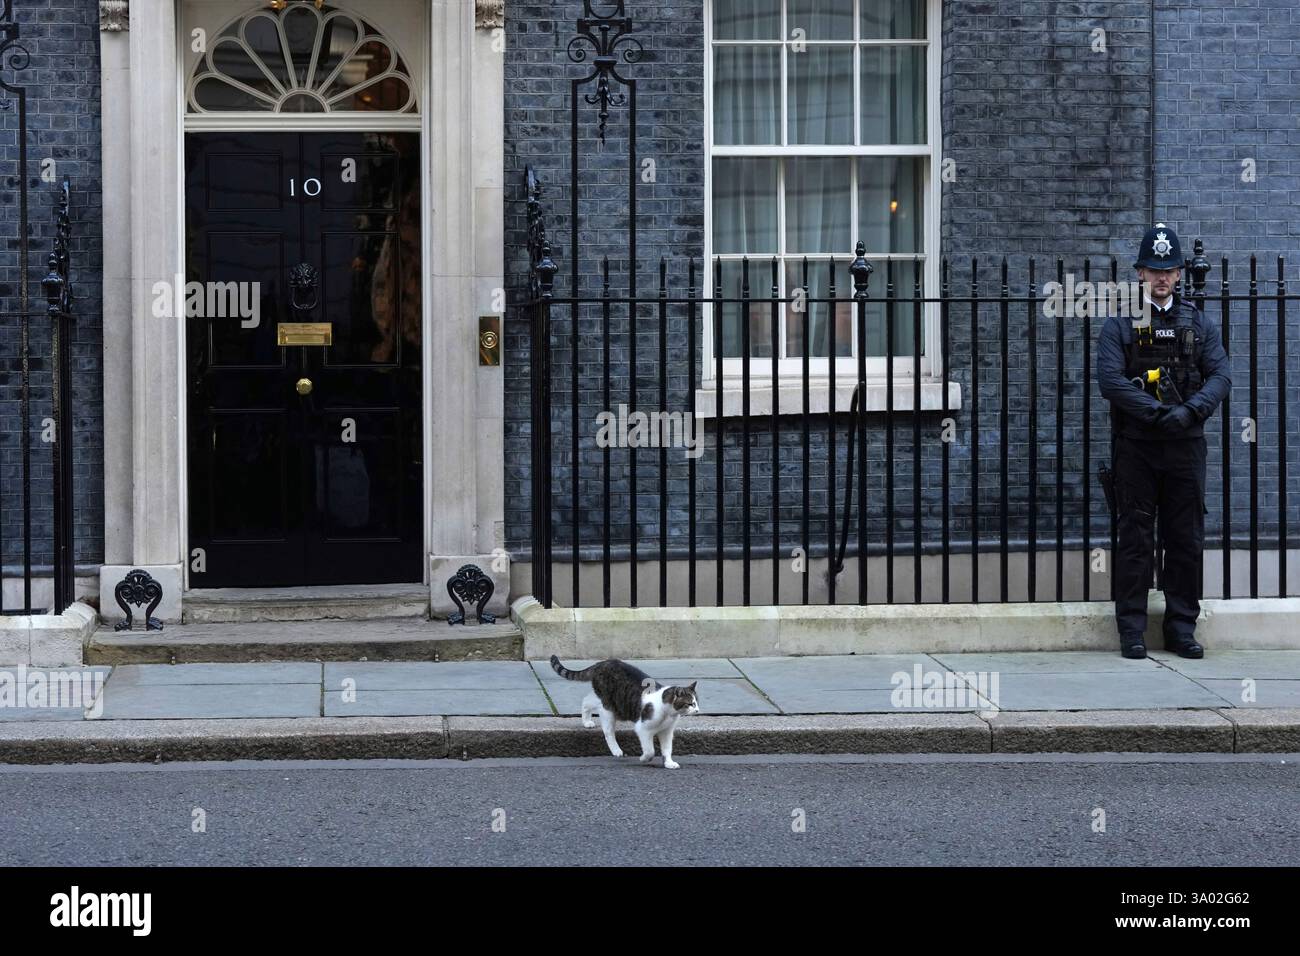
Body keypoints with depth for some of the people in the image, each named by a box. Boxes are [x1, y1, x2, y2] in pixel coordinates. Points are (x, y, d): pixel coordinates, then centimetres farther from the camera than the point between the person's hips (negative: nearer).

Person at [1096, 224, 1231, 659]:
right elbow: (1110, 378, -10)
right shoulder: (1120, 324, 2)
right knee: (1135, 539, 0)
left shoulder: (1198, 324, 11)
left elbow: (1220, 375, 2)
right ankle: (1132, 631, 6)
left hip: (1186, 444, 3)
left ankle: (1182, 627, 14)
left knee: (1186, 538, 5)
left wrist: (1191, 411, -16)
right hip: (1135, 445, -3)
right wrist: (1157, 412, -20)